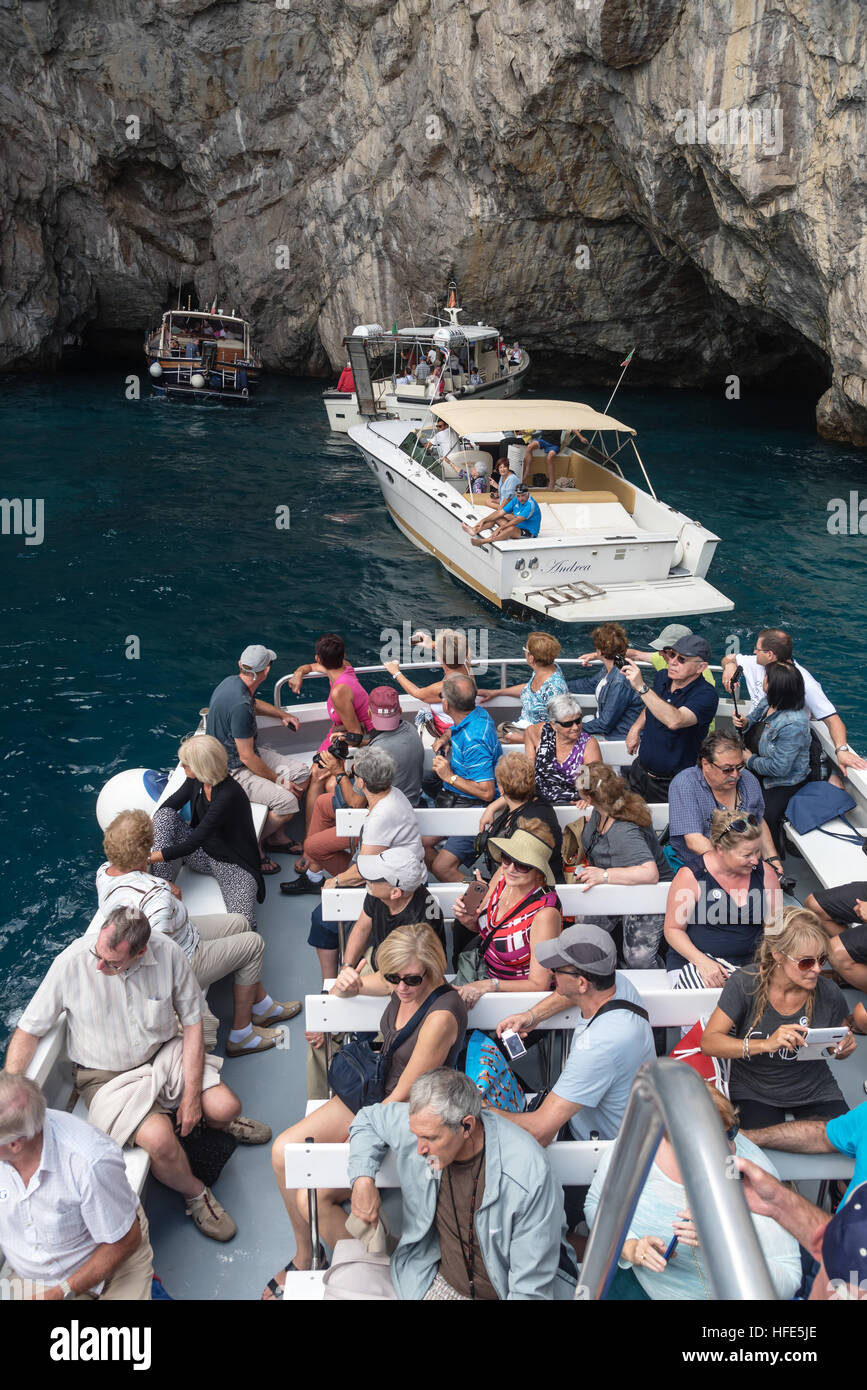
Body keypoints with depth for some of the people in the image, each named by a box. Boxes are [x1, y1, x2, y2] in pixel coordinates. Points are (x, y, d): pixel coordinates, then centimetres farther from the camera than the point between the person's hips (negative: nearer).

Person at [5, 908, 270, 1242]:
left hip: (163, 1053, 2)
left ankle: (216, 1123, 27)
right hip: (106, 1075, -2)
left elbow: (192, 1022, -7)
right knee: (159, 1138, -27)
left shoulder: (167, 954, -19)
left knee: (226, 1107, -14)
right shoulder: (71, 963, -23)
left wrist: (192, 1093, -10)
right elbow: (28, 1031, -9)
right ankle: (194, 1193, 7)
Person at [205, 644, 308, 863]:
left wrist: (282, 715, 22)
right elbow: (247, 757, -25)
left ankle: (276, 835, 18)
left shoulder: (233, 682, 0)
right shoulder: (240, 706, -31)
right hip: (233, 771, -10)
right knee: (287, 801, -23)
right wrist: (278, 780, -13)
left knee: (301, 772, 7)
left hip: (246, 755, 10)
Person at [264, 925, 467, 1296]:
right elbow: (342, 991, 13)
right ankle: (305, 1257, 19)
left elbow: (404, 1095, -23)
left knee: (314, 1198, -17)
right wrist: (345, 983, -13)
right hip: (374, 1091, 8)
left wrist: (349, 1144, -13)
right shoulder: (401, 983, -7)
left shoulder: (441, 1015, -30)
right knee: (284, 1151, 0)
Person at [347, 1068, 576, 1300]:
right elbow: (368, 1119, 7)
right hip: (443, 1280, 2)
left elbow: (532, 1287, -22)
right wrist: (363, 1179, -8)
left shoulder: (530, 1176, -31)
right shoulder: (424, 1124, -17)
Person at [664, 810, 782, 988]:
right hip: (693, 961, -4)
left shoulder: (764, 873, 3)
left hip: (750, 963, 4)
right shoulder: (690, 877, -10)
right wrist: (702, 961, -21)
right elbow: (673, 929, -5)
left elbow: (775, 925, 8)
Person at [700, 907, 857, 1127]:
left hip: (814, 1091, 3)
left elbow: (837, 1048, 10)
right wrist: (766, 1044, -33)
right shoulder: (744, 984, -17)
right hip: (754, 1091, -2)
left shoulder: (829, 994, -10)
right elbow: (709, 1042, -20)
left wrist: (844, 1048, -15)